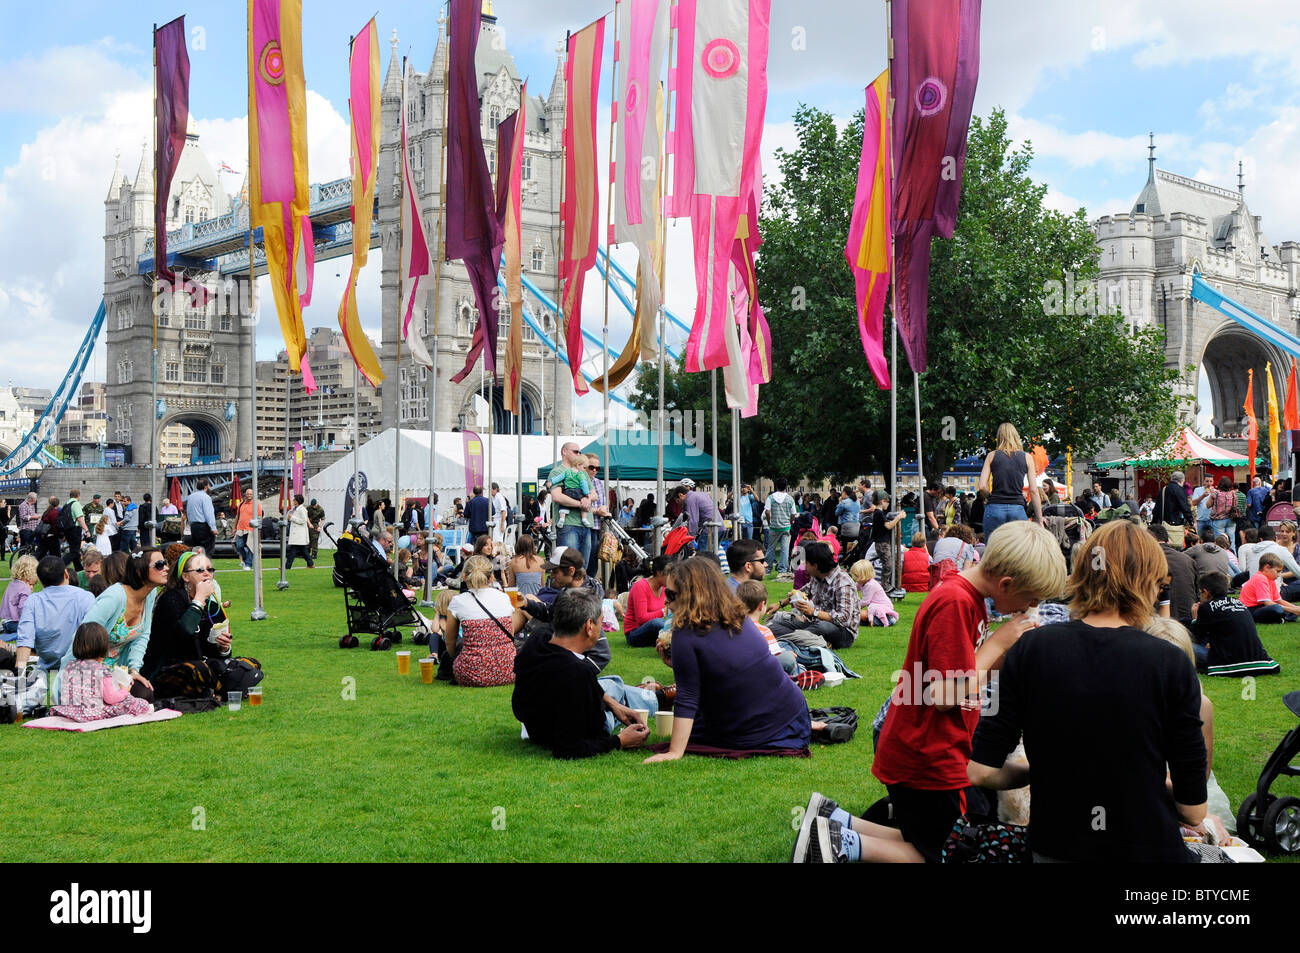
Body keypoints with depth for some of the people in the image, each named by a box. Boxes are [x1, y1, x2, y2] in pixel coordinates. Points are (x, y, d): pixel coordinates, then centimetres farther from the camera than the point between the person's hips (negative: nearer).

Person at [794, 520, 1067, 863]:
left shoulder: (969, 596, 8)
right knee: (930, 855, 3)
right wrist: (997, 644, -15)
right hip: (927, 760, -10)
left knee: (925, 844, 18)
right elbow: (946, 696, -24)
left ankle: (831, 820, 13)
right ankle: (842, 842, -2)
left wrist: (1010, 649, -1)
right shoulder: (955, 602, -23)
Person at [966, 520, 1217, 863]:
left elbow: (981, 770, -7)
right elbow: (1193, 811, -10)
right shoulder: (1171, 664, -14)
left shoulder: (1029, 650, -9)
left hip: (1053, 848, 2)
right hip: (1146, 850, -2)